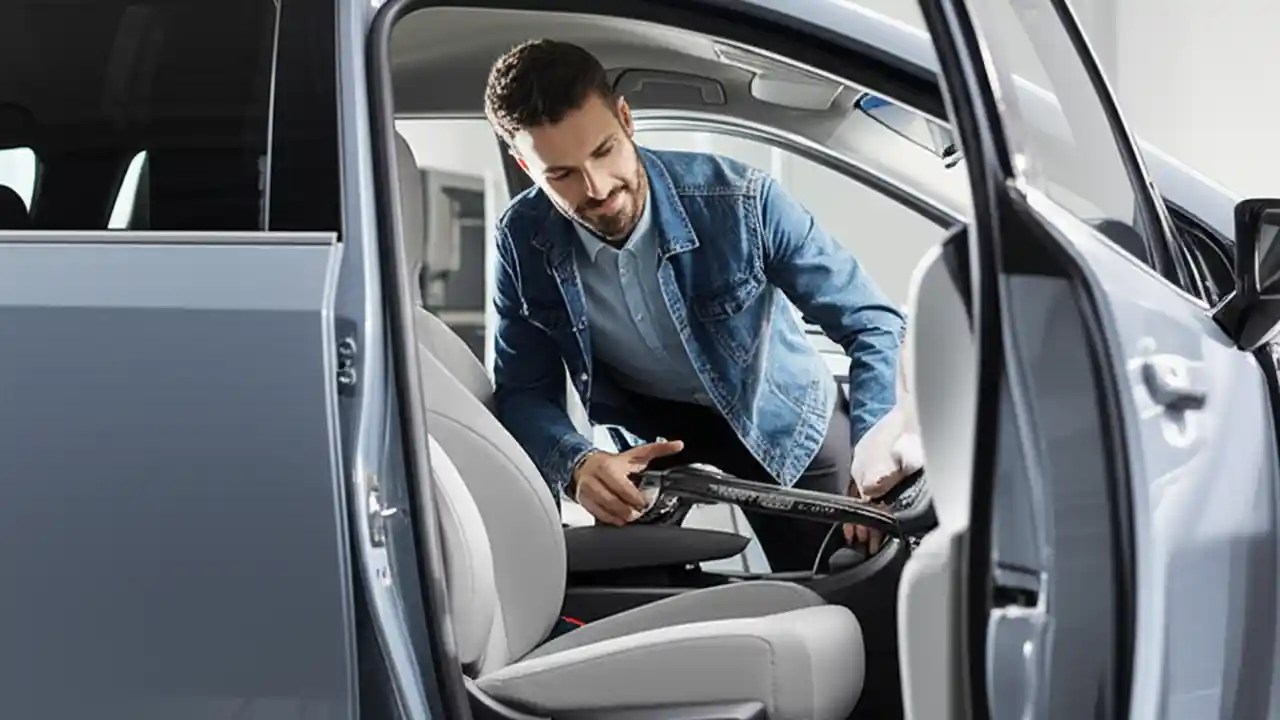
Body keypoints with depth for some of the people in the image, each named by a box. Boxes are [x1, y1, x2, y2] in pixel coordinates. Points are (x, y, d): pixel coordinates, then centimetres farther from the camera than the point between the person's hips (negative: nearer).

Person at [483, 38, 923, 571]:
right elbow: (523, 393, -15)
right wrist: (579, 463, -38)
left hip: (777, 415, -1)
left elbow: (873, 322, -26)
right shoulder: (524, 241, -20)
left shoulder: (738, 200, -29)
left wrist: (876, 437, -46)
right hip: (644, 421, 2)